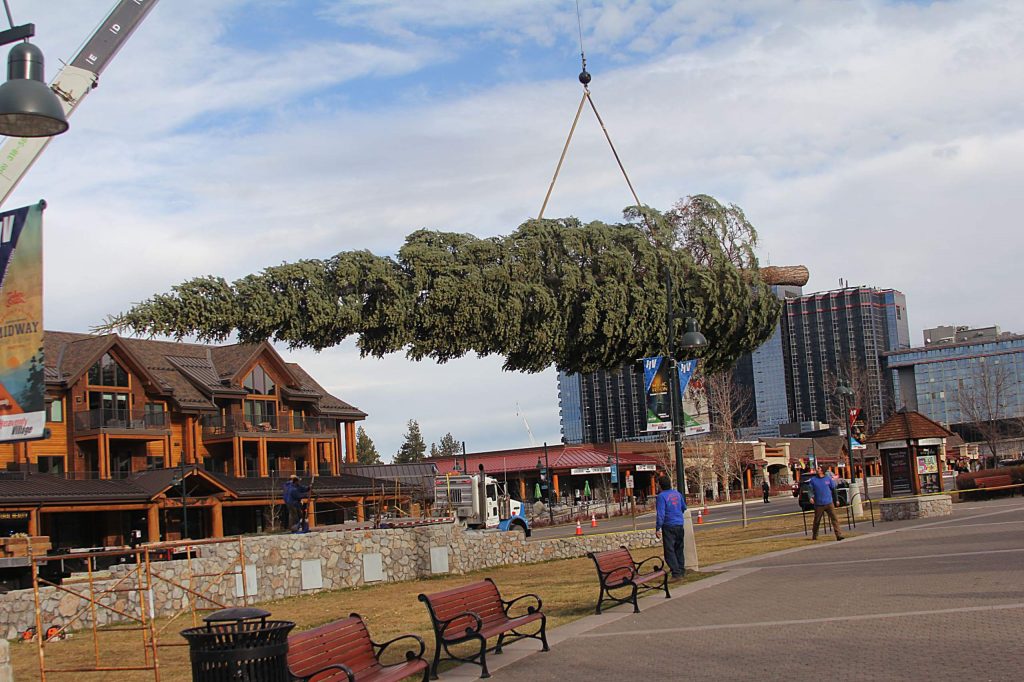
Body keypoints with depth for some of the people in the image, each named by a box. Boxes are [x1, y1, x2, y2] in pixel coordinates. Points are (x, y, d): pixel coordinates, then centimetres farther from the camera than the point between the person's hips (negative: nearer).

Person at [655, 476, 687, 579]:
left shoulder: (661, 496, -13)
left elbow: (660, 514, -18)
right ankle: (681, 570, 21)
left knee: (669, 550, -3)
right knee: (679, 549, 17)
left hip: (669, 527, -7)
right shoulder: (677, 493, 8)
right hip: (680, 525, 7)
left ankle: (676, 572, -8)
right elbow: (684, 508, 22)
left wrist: (658, 529, -15)